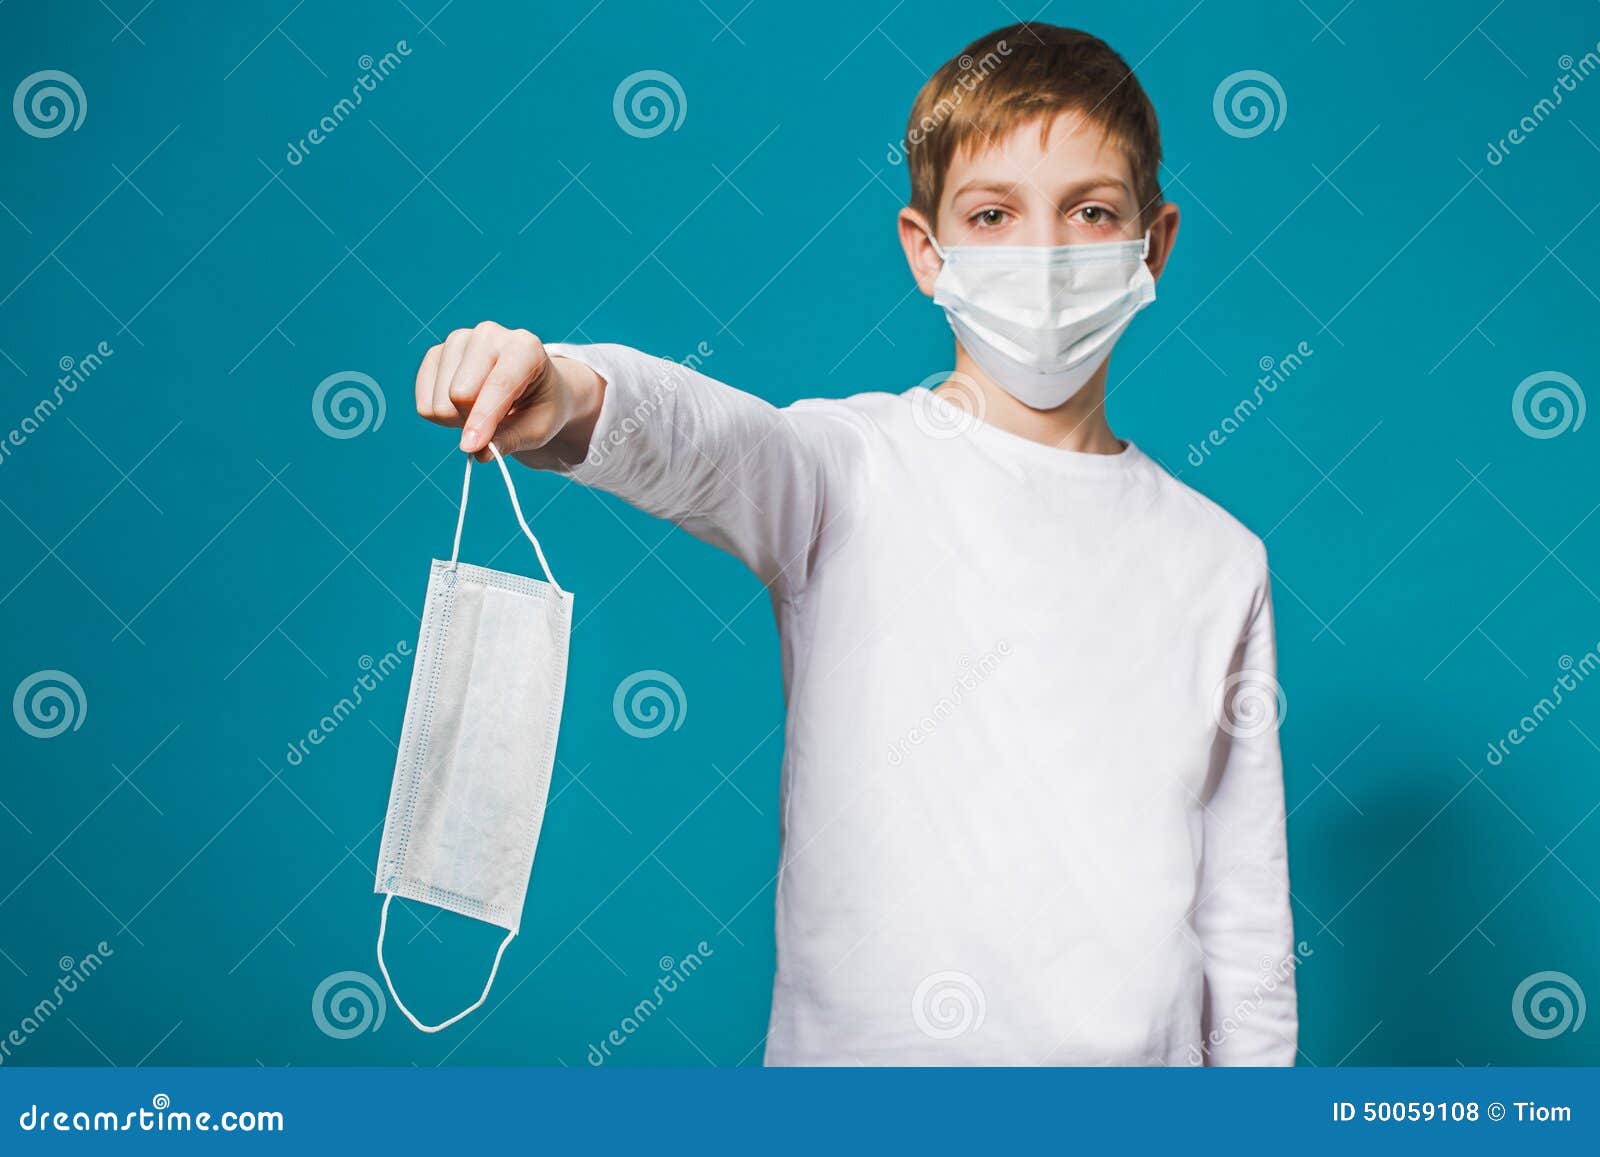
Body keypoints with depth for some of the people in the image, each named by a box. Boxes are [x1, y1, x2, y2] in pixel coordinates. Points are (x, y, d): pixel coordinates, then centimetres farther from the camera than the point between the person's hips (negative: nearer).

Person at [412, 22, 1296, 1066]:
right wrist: (573, 398, -48)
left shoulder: (1219, 561, 4)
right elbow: (702, 437, -29)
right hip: (866, 1044, -2)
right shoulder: (858, 473, -6)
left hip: (1148, 1052, 3)